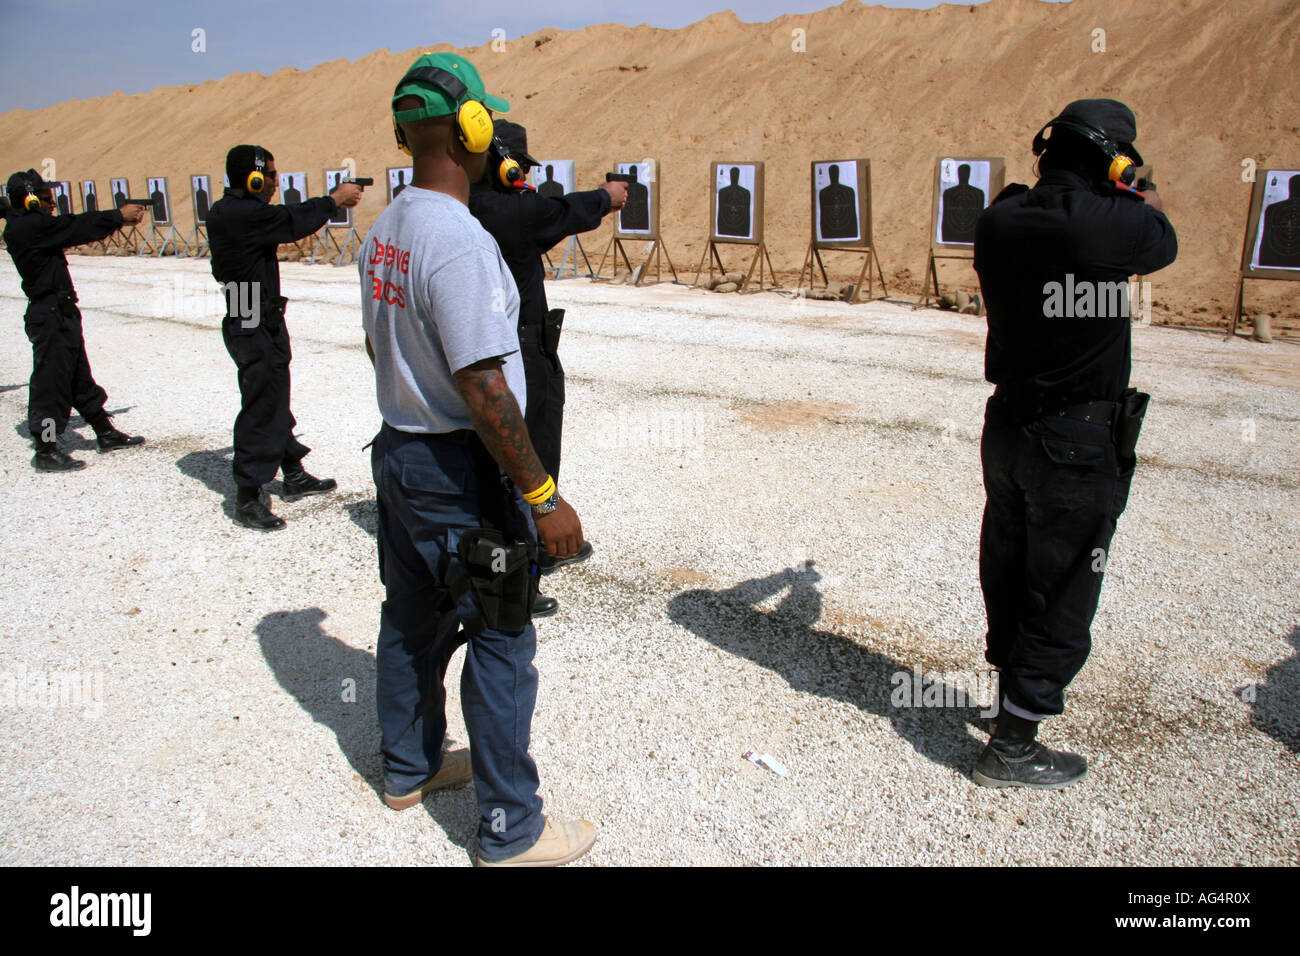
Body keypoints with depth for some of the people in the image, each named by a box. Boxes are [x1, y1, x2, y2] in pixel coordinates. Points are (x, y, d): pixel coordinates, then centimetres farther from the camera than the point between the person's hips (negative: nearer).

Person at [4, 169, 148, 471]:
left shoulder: (29, 226, 12)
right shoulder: (28, 227, -17)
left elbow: (73, 229, 13)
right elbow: (78, 227, -15)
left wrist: (117, 218, 8)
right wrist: (119, 216, -4)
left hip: (62, 313, 10)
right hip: (49, 317, -10)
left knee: (80, 377, 17)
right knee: (51, 380, -3)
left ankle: (106, 434, 28)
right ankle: (45, 452, 5)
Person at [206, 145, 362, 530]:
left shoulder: (227, 212, 9)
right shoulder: (243, 214, -22)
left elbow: (287, 220, 12)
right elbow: (296, 222, -16)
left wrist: (330, 202, 9)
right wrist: (335, 199, -2)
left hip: (261, 324, 11)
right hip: (255, 330, -11)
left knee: (275, 401, 20)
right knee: (260, 410, -3)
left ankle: (294, 475, 34)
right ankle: (247, 499, 5)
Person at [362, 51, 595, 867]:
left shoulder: (385, 231, 7)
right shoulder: (459, 240, -22)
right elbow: (482, 387, -26)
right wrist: (544, 495, -21)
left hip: (399, 453, 9)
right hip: (460, 471, -9)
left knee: (413, 619, 21)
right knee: (501, 642, 1)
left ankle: (410, 767, 40)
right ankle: (511, 831, 14)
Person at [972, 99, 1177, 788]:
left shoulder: (997, 219, -4)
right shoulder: (1107, 224, -20)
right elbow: (1162, 244, 3)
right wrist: (1147, 206, 23)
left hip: (1006, 429, 6)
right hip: (1078, 446, -6)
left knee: (1009, 575, 20)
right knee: (1060, 598, 6)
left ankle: (1018, 691, 41)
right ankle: (1011, 749, 14)